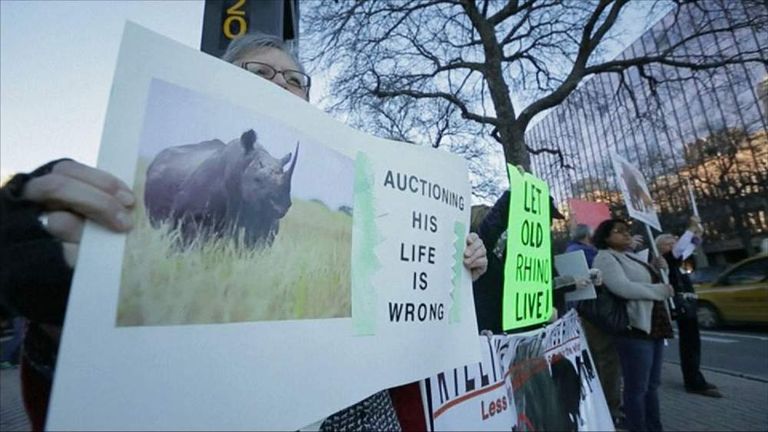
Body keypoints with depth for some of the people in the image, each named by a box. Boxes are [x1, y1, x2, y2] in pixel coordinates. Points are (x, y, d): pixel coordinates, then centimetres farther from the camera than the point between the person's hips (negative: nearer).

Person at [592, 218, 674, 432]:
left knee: (652, 384, 17)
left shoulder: (631, 257, 20)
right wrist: (661, 290, -13)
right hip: (634, 329, -9)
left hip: (654, 327, 9)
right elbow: (623, 288, -22)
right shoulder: (605, 258, -9)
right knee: (637, 388, -3)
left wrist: (659, 270, 11)